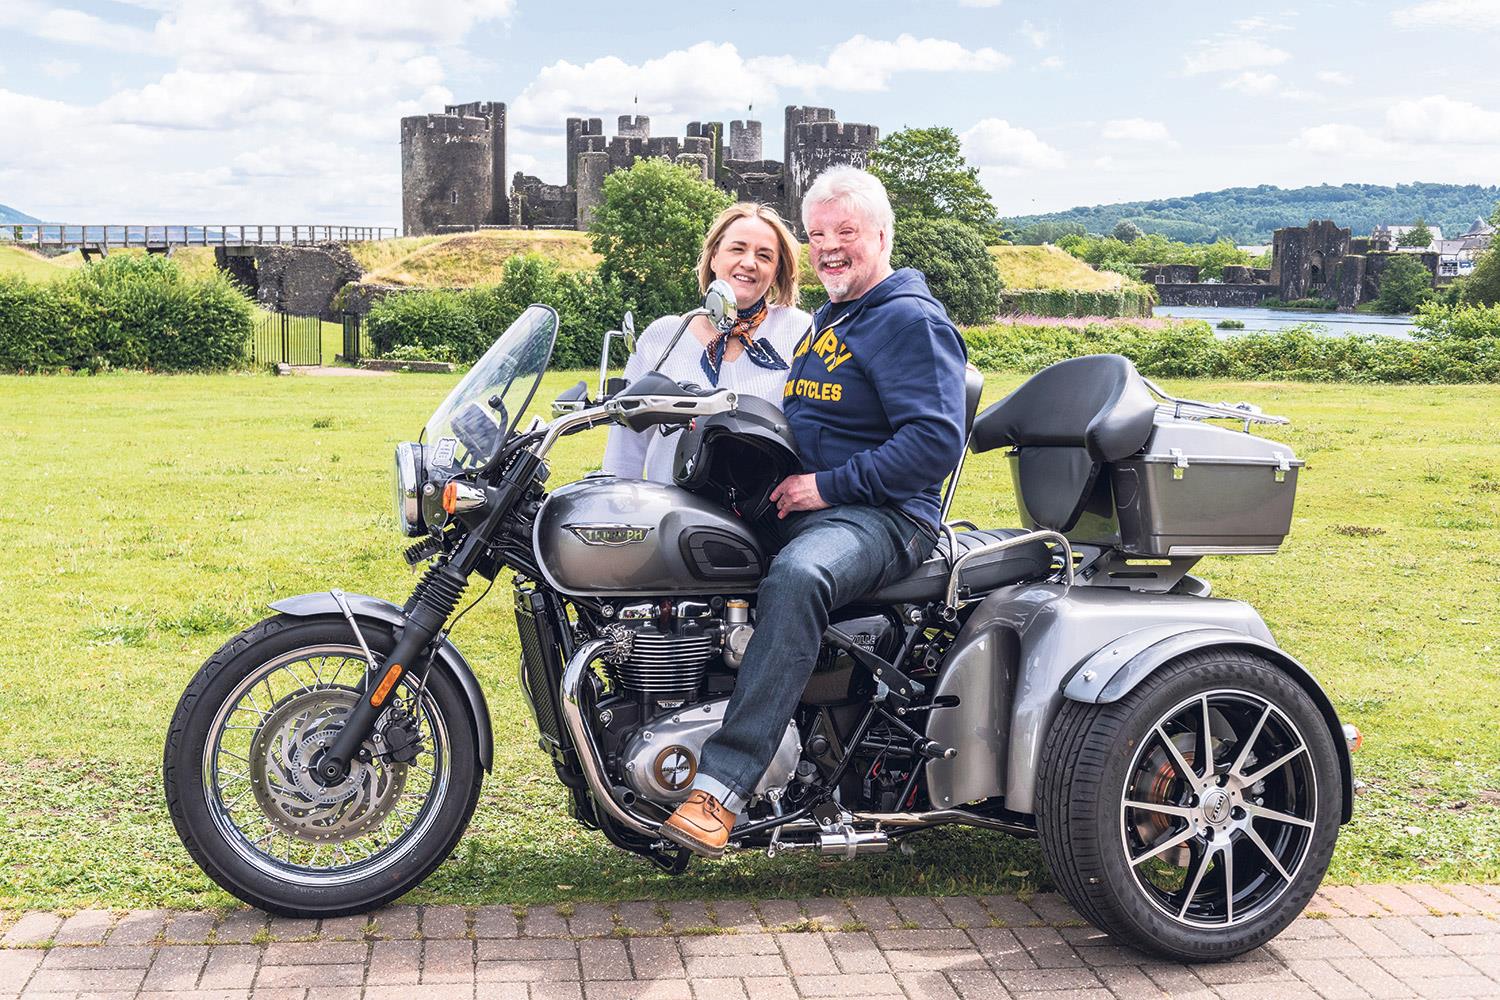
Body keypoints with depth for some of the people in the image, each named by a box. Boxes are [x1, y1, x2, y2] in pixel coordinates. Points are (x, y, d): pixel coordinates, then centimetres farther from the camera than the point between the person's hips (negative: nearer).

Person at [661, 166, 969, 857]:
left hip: (884, 517, -10)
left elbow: (937, 438, -18)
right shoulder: (825, 322, 24)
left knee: (796, 579, -40)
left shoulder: (911, 320, -6)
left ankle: (722, 786, -47)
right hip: (799, 509, 10)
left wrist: (830, 485, -20)